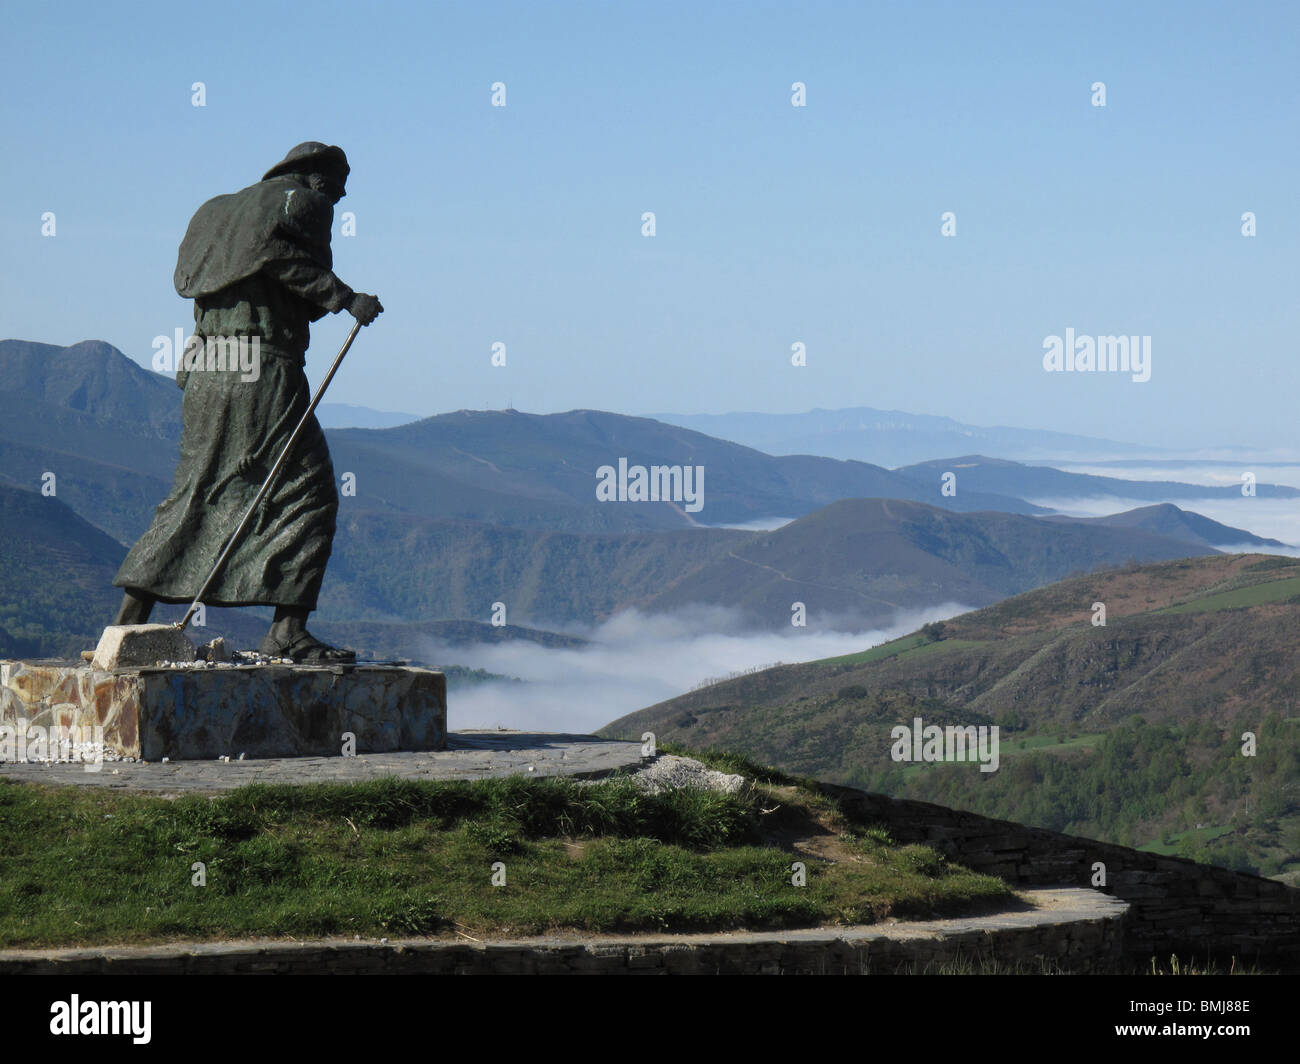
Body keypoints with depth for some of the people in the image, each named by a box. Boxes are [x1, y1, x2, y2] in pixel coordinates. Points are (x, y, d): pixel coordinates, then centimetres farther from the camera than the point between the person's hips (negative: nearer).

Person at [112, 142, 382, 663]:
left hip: (204, 374, 8)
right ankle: (288, 630, -11)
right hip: (264, 375, -8)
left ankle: (129, 620, 10)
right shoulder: (304, 199, 3)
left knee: (194, 497, 13)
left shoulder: (221, 208, 25)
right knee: (307, 496, -4)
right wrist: (345, 298, -17)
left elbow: (186, 276, 17)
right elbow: (279, 253, -16)